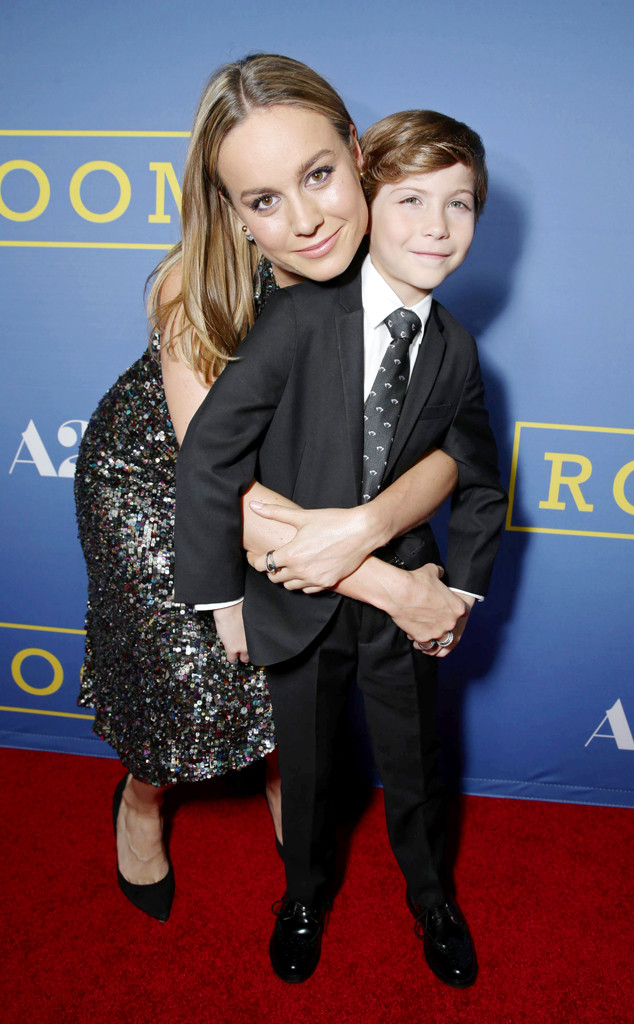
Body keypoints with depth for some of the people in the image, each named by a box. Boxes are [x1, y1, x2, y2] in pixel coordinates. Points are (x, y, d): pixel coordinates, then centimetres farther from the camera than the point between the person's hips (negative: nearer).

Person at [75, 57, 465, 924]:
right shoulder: (198, 288, -34)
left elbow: (444, 447, -25)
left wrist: (365, 526, -47)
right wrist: (396, 589, -36)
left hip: (282, 473, 3)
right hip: (153, 473, -3)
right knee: (190, 668, -5)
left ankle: (282, 774, 40)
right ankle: (143, 796, 33)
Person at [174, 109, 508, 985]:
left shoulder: (455, 353, -3)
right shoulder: (303, 318, -17)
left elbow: (479, 487, 8)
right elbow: (212, 449, -19)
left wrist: (463, 591, 0)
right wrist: (221, 594, -16)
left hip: (403, 599, 3)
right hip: (297, 596, -2)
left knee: (415, 769, 21)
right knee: (305, 768, 20)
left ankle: (432, 897, 53)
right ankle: (305, 896, 52)